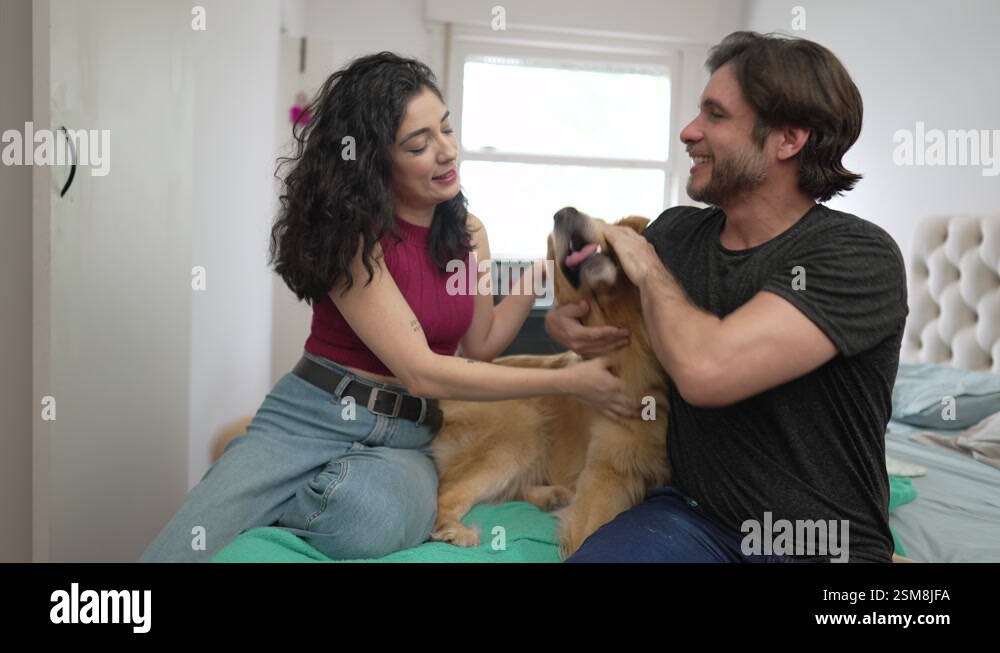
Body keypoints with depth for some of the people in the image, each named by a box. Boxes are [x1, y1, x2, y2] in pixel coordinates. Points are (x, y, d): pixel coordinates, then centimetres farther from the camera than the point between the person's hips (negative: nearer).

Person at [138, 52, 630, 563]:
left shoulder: (468, 234, 6)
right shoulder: (349, 235, -12)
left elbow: (480, 343, 18)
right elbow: (422, 372, -18)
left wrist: (543, 273, 3)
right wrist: (566, 381, -16)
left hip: (406, 438, 5)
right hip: (311, 417, -4)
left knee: (374, 514, -33)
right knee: (181, 551, -25)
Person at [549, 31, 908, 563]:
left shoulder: (857, 255, -16)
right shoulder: (675, 230, 2)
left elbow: (706, 370, -29)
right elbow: (584, 301, 19)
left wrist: (648, 269, -12)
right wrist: (564, 322, -5)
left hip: (826, 546, -3)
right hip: (689, 513, 4)